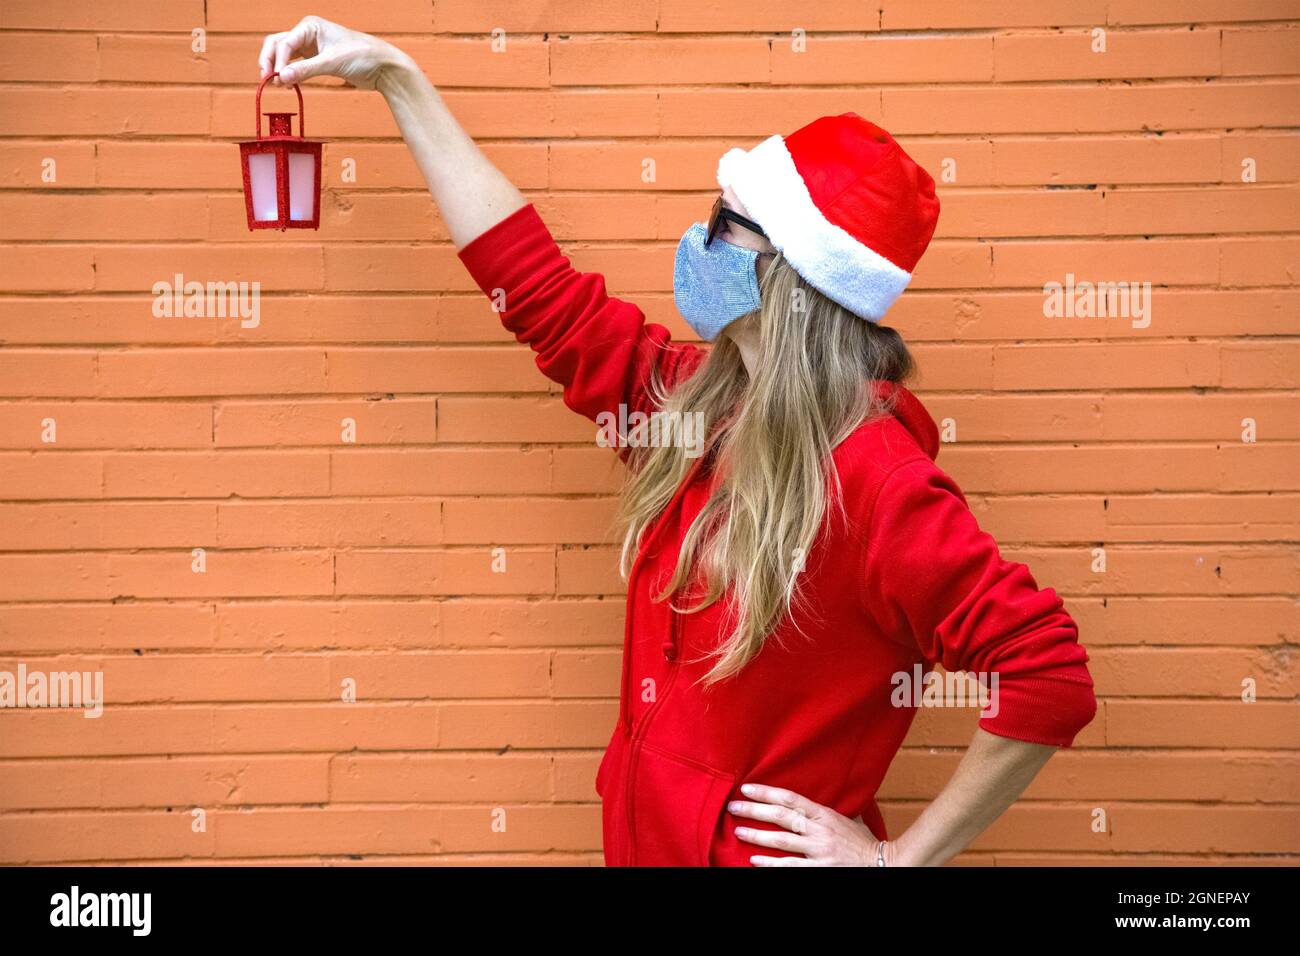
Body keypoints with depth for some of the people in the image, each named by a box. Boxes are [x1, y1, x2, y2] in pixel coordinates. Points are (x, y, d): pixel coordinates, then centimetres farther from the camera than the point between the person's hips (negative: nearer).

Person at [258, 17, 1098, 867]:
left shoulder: (872, 480, -24)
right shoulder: (689, 402, -2)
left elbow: (1049, 675, -27)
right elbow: (539, 288, 4)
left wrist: (901, 856, -19)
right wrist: (398, 77, 6)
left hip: (765, 848, -7)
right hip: (646, 838, 7)